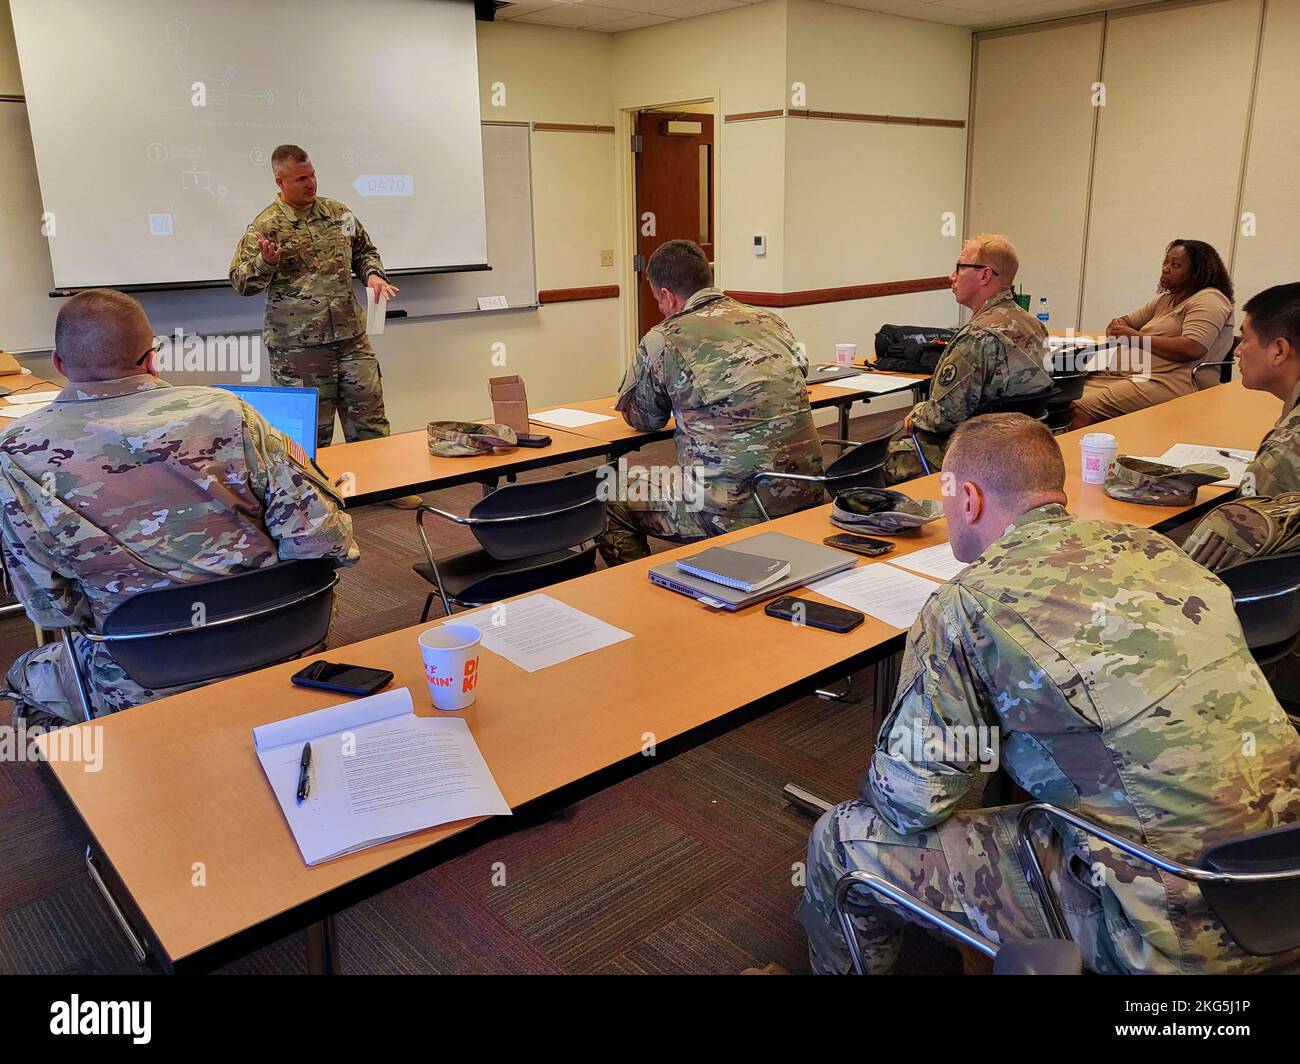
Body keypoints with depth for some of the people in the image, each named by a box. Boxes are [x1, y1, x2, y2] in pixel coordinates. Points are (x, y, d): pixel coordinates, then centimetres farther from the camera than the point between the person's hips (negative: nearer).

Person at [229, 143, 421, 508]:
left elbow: (364, 251, 23)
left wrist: (373, 274, 2)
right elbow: (240, 282, -7)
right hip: (298, 346, -4)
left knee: (369, 414, 9)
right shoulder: (264, 227, -5)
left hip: (351, 337, 4)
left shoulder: (338, 213, 9)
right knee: (313, 427, 4)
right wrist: (265, 262, -26)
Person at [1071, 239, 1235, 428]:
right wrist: (1117, 325, 3)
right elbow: (1127, 320, 30)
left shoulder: (1208, 299, -3)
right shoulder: (1165, 299, 24)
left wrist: (1137, 338, -12)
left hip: (1168, 382, -9)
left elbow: (1192, 349, -18)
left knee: (1082, 410, -29)